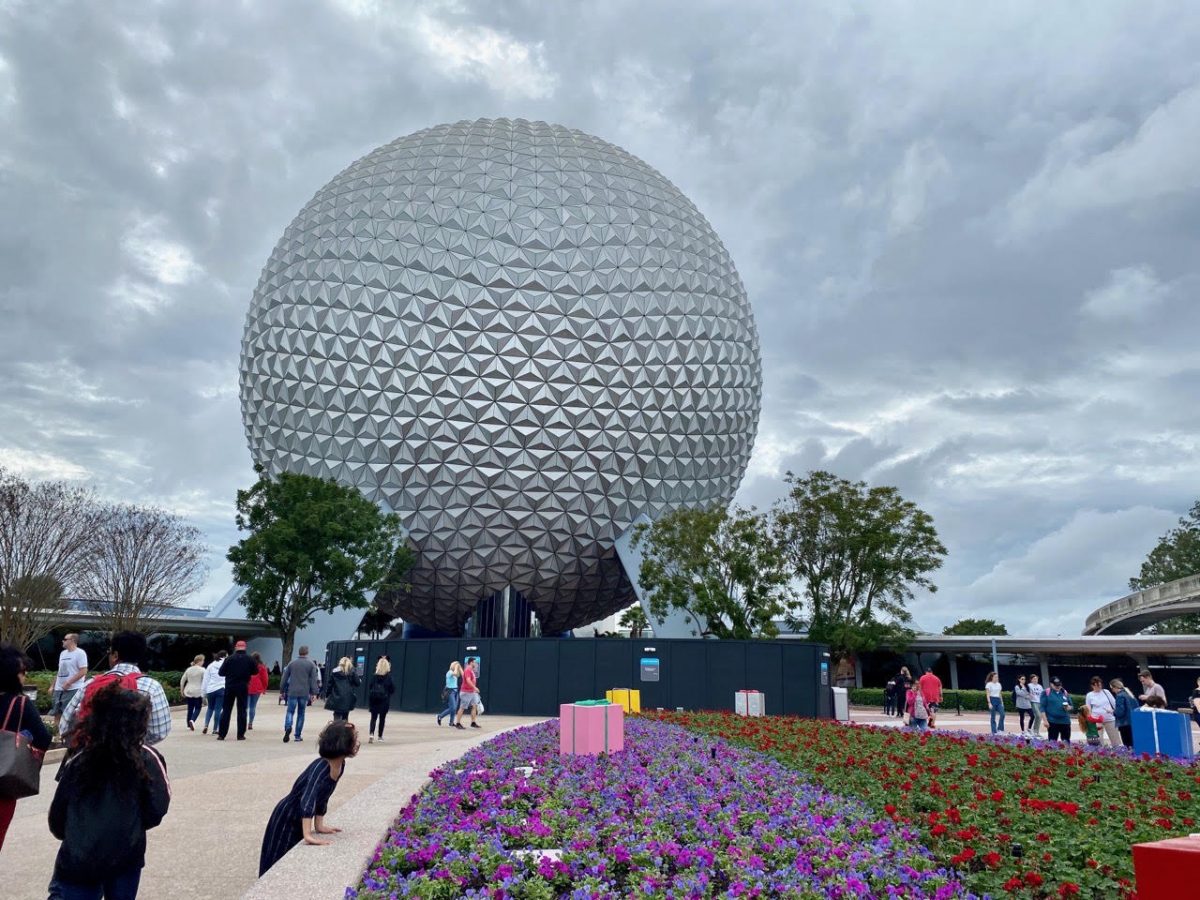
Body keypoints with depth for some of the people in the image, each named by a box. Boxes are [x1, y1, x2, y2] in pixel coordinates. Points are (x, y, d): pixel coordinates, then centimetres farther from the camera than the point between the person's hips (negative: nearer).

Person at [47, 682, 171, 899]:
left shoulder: (77, 761, -2)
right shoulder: (147, 759, -10)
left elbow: (57, 817, 5)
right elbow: (157, 807, -8)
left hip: (77, 861, 0)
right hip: (125, 858, 0)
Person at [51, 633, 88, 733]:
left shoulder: (80, 653, -10)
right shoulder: (63, 653, 15)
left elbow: (83, 671, -16)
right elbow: (60, 672, 21)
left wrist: (68, 682, -18)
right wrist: (53, 686, 16)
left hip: (73, 689, -8)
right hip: (59, 689, 8)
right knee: (57, 712, 12)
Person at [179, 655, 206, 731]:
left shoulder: (189, 669, 9)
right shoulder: (202, 670, -7)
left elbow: (182, 680, 13)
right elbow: (205, 682, -10)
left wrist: (182, 690, 23)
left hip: (188, 692, 5)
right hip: (198, 692, -5)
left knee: (190, 708, 12)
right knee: (197, 708, 5)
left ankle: (189, 725, 14)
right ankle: (192, 720, -19)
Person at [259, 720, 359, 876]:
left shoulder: (341, 765, -10)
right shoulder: (321, 766, -34)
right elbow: (308, 799, -44)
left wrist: (319, 825, 6)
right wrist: (307, 836, -48)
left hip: (302, 821, 7)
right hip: (287, 818, -7)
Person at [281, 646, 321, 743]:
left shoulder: (291, 663, 7)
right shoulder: (311, 664, 2)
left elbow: (284, 678, 9)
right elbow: (314, 680, -3)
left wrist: (282, 690, 17)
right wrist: (314, 693, -2)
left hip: (292, 692, 0)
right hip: (304, 693, 0)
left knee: (290, 711, 3)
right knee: (301, 713, 9)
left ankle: (288, 727, -25)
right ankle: (298, 735, 11)